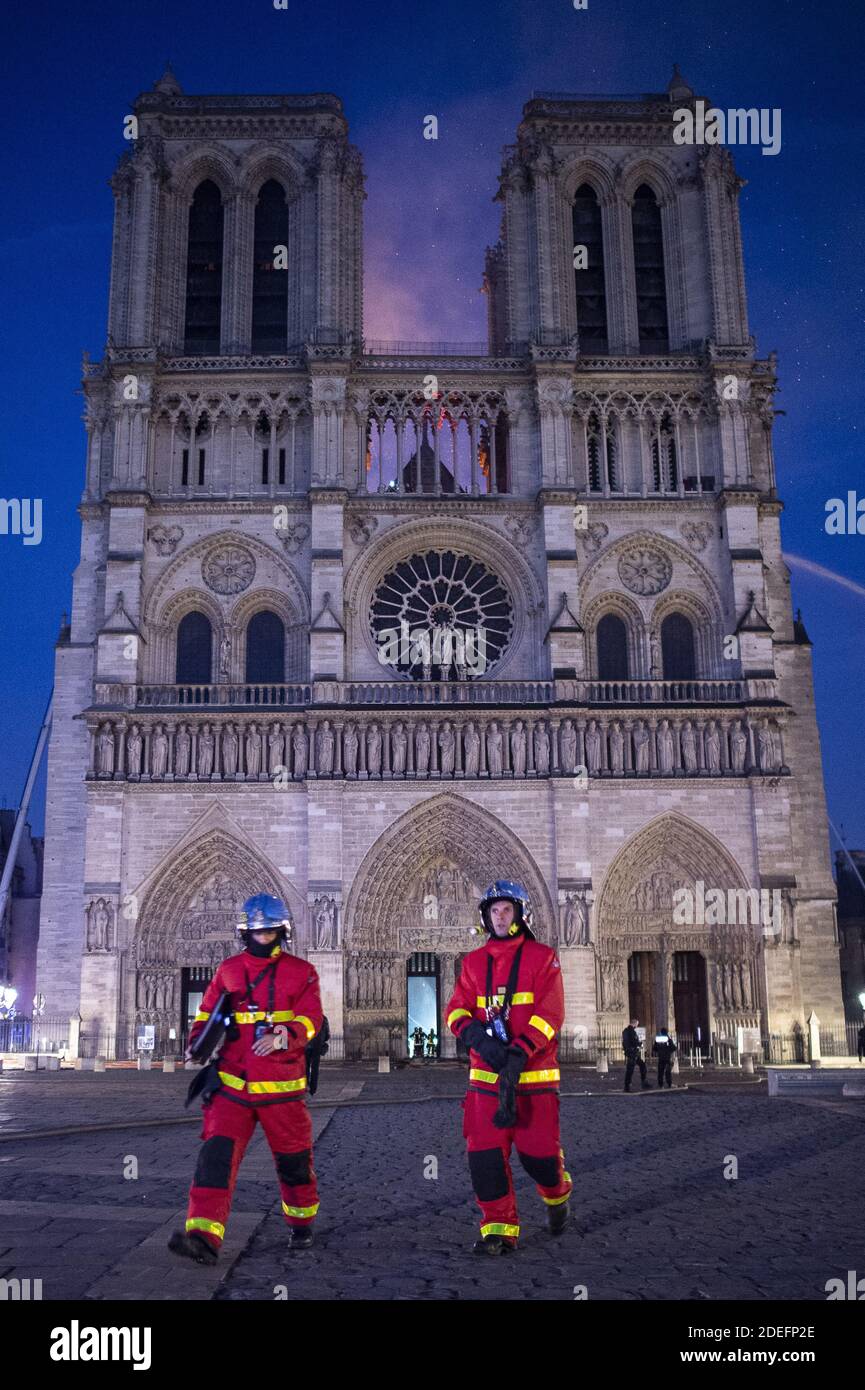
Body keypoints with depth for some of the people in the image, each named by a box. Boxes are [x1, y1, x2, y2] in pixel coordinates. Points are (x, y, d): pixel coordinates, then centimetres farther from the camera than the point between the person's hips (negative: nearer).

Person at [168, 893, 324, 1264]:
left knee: (293, 1159, 11)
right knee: (216, 1154, -13)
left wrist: (283, 1036, -28)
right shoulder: (228, 970, 9)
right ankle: (203, 1237, -16)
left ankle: (301, 1224, 34)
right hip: (232, 1084, 2)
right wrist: (198, 1038, -5)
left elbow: (309, 1018, -9)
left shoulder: (301, 973, 0)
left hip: (281, 1086, -1)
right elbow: (207, 1011, 14)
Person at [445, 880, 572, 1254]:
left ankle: (557, 1198, 32)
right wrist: (476, 1035, -16)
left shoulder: (543, 958, 0)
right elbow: (456, 1009, 6)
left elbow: (550, 1013, -8)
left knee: (539, 1153, -1)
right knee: (484, 1153, -3)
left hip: (533, 1074, -3)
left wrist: (518, 1054, -20)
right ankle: (499, 1228, 12)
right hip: (485, 1074, 3)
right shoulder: (473, 962, 12)